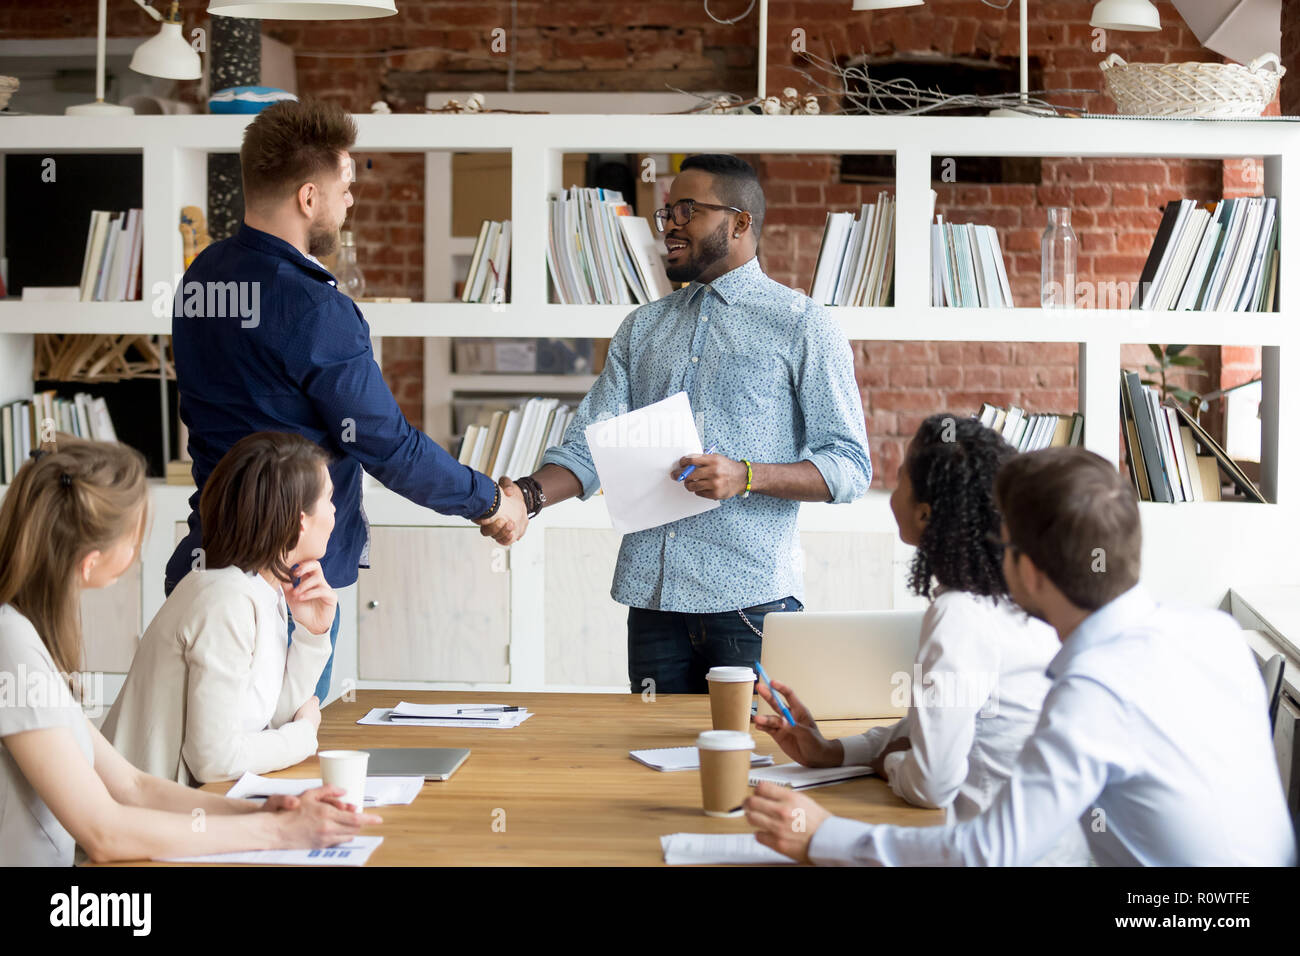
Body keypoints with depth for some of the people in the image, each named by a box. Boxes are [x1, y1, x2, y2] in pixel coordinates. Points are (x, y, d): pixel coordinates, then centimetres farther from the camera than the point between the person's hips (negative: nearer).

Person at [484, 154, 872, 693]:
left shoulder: (802, 326, 1)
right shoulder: (641, 328, 16)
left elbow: (850, 467, -4)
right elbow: (588, 446, 11)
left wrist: (746, 477, -20)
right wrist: (530, 494, -10)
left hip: (750, 600, -4)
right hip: (653, 597, 5)